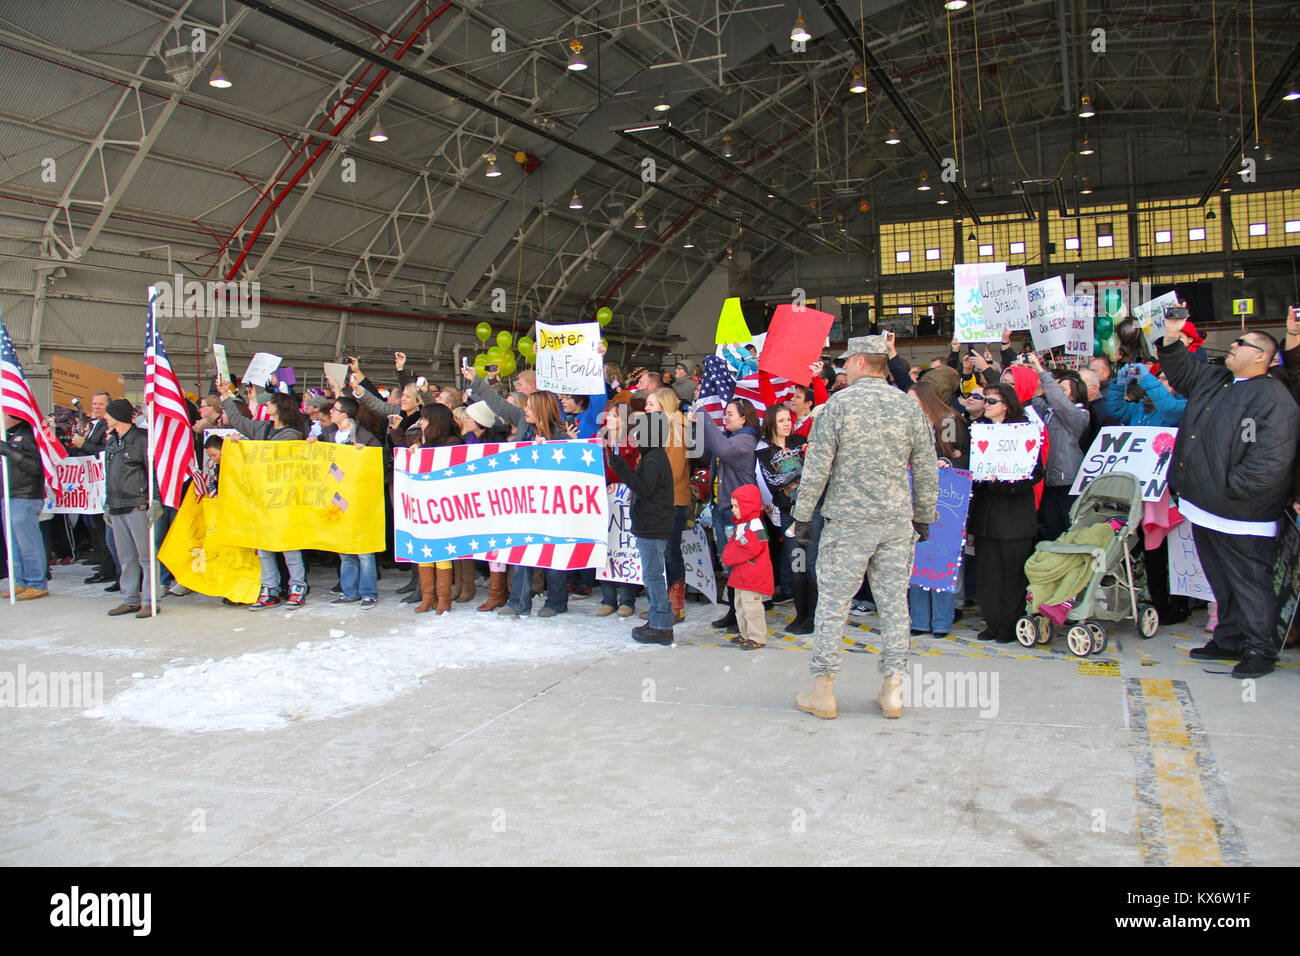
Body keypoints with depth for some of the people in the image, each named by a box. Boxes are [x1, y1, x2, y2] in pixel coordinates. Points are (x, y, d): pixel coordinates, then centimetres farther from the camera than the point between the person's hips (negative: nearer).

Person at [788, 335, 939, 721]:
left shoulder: (839, 403, -6)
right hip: (898, 522, 3)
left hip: (848, 521, -3)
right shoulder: (909, 406, 5)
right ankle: (893, 690, 13)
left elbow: (817, 466, -7)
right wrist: (924, 516, 18)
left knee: (833, 602, 4)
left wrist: (803, 515, 0)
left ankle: (823, 690, 9)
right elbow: (927, 470, 8)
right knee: (894, 602, 9)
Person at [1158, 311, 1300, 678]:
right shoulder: (1213, 379, 12)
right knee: (1221, 582, 18)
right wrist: (1172, 337, 16)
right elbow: (1181, 371, 30)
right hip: (1205, 509, 8)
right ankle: (1229, 640, 30)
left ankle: (1259, 650, 13)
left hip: (1241, 516, -8)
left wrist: (1229, 490, -21)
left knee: (1250, 583, 2)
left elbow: (1271, 459, -20)